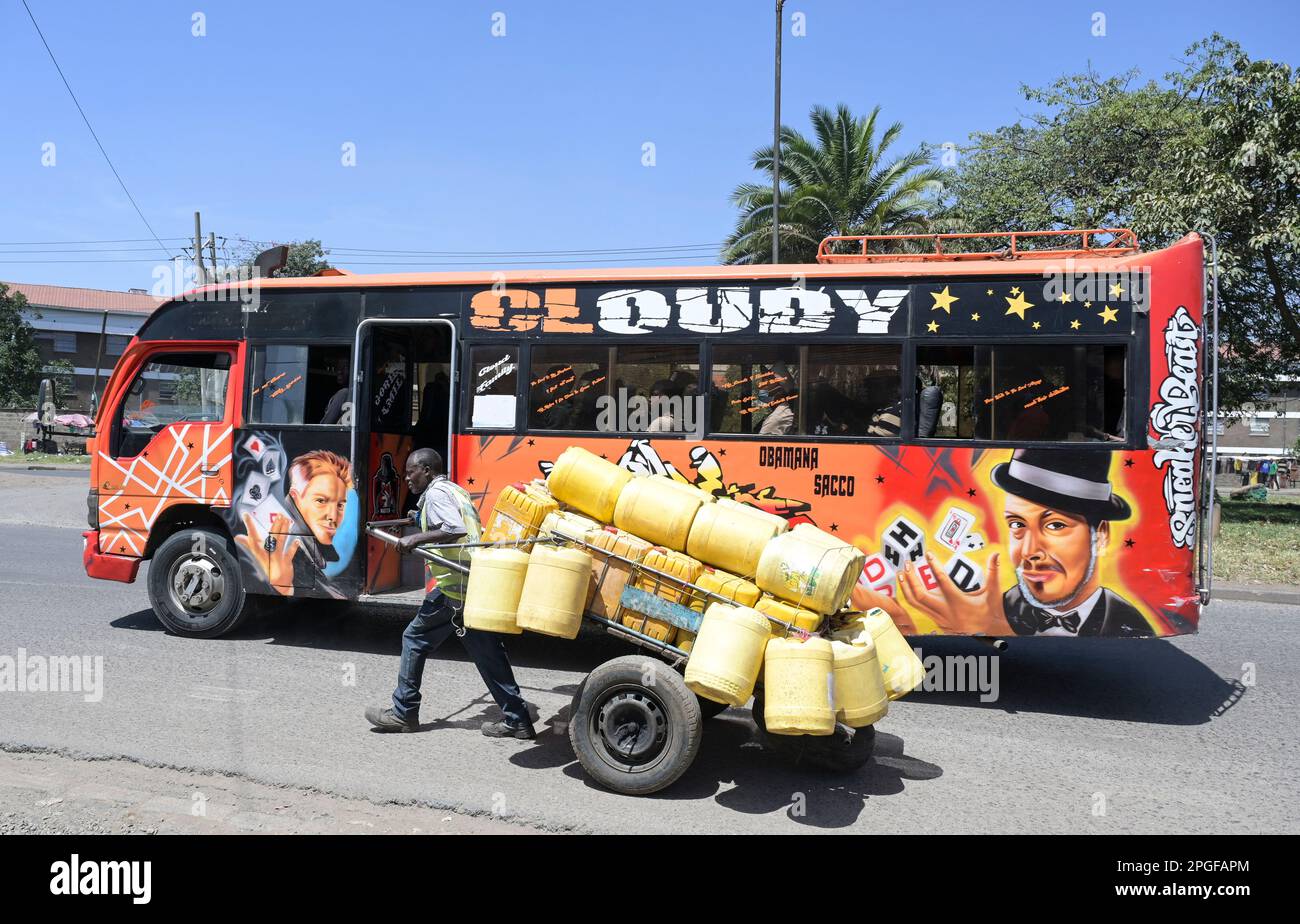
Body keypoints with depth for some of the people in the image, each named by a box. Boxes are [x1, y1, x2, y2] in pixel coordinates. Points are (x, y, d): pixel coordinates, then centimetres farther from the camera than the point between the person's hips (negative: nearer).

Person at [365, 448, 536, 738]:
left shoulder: (436, 494, -7)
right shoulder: (457, 491, 21)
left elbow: (455, 529, -23)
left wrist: (417, 538, -17)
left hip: (453, 586, -9)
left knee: (415, 639, 7)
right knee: (487, 653, 8)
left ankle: (403, 713, 16)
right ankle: (517, 720, 7)